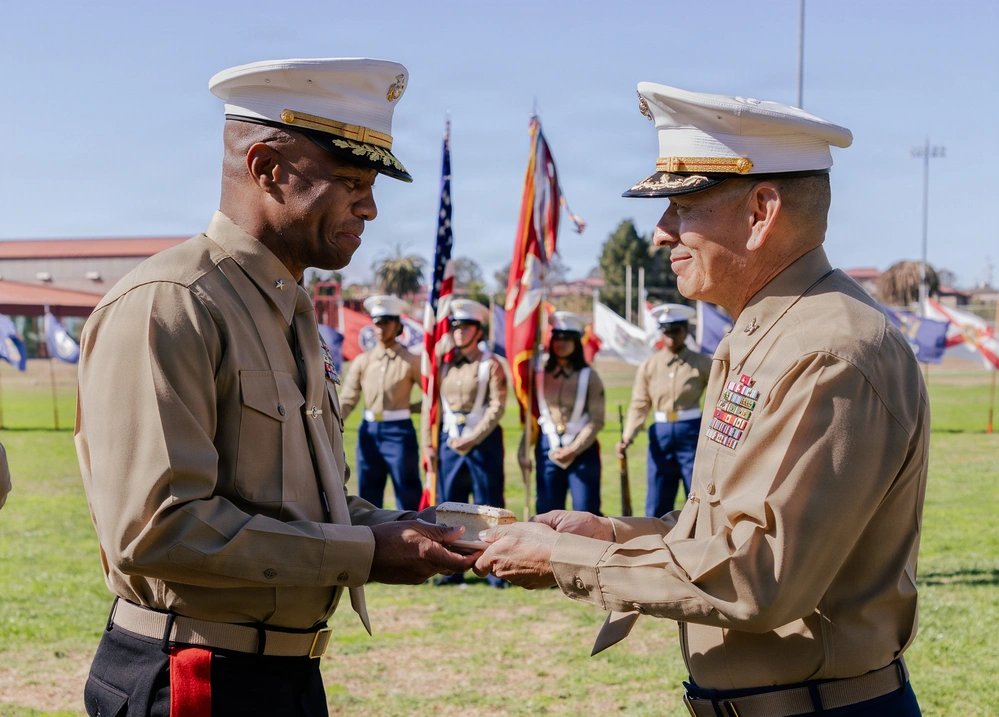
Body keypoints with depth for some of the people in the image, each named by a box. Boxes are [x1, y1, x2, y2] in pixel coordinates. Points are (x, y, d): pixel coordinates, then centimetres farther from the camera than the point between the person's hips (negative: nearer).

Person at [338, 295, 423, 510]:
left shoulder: (411, 361, -1)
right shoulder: (362, 361, 8)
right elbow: (346, 400, 5)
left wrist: (410, 407, -1)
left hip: (399, 432, -4)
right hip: (369, 431, 4)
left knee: (408, 496, -1)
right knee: (368, 495, 9)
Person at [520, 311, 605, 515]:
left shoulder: (589, 377, -1)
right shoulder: (540, 374, 7)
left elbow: (597, 420, -5)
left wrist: (574, 449, -15)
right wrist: (524, 451, -2)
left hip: (583, 451, -3)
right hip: (548, 450, 3)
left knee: (586, 511, -4)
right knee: (547, 511, 5)